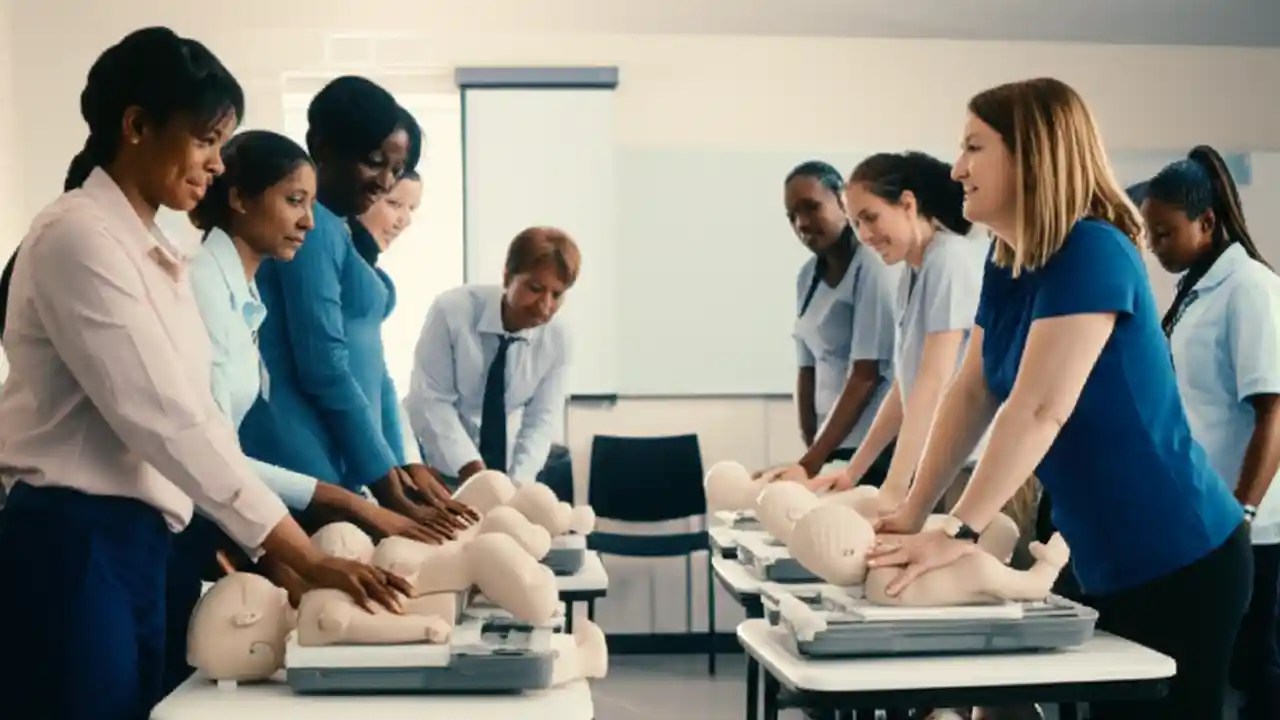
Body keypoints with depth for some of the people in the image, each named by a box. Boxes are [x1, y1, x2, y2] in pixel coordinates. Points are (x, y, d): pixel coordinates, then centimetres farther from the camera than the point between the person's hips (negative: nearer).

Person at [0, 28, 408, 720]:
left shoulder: (151, 251, 15)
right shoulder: (78, 237, -13)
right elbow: (160, 418, -20)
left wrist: (272, 548, 4)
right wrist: (303, 556, -21)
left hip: (137, 544, 8)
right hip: (70, 545, -8)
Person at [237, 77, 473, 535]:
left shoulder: (340, 232, 17)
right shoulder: (312, 226, -11)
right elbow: (325, 369, -16)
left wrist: (405, 466, 8)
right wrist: (391, 494, -12)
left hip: (335, 463, 9)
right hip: (297, 463, -9)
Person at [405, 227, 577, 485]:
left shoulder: (557, 338, -13)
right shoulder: (452, 310, -21)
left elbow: (542, 419, -10)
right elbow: (431, 401, -20)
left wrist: (517, 483, -25)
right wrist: (472, 470, -29)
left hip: (500, 467, 3)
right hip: (436, 459, -3)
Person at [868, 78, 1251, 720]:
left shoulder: (1092, 254, -20)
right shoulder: (1006, 264, 7)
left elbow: (1039, 410, -28)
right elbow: (971, 395, 6)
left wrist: (959, 531, -30)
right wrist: (912, 513, 1)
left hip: (1176, 561, -9)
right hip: (1111, 560, 9)